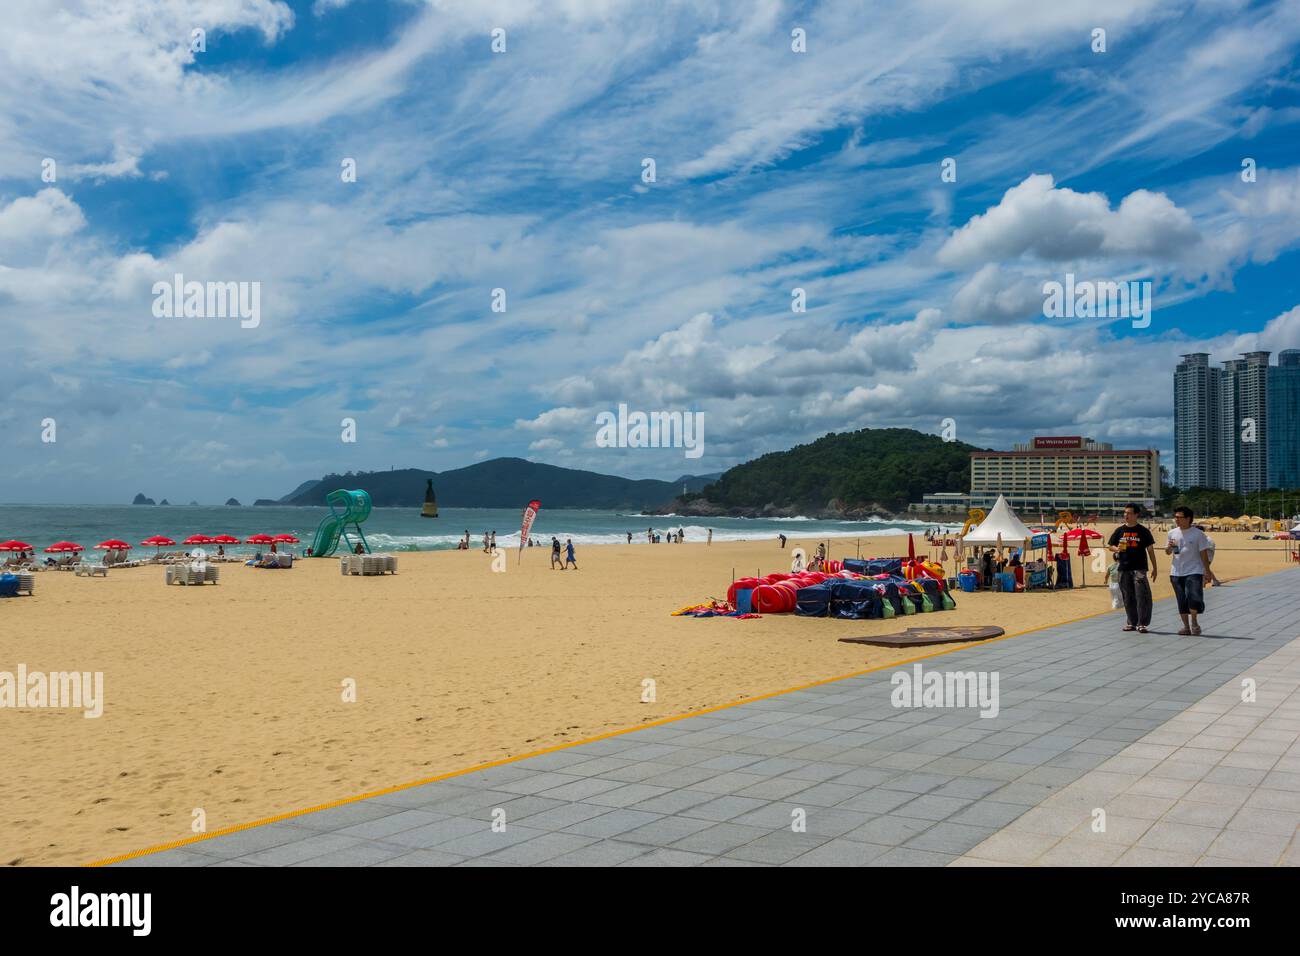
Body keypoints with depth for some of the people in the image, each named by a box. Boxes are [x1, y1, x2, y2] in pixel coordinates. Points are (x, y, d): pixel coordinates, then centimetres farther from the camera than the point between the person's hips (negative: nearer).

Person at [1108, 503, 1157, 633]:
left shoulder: (1143, 531, 2)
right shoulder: (1119, 530, 9)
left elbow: (1150, 549, 4)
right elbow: (1109, 546, 15)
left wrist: (1154, 567, 1)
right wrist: (1116, 549, -8)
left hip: (1139, 568, -3)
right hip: (1124, 568, 3)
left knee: (1142, 596, -11)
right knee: (1128, 597, 9)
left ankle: (1142, 624, -7)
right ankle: (1131, 622, 19)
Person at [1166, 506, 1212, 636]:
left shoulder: (1198, 534, -5)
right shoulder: (1172, 533, 7)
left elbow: (1204, 553, -3)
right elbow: (1167, 552, 16)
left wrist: (1207, 572, -5)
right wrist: (1169, 547, -7)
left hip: (1194, 572, -4)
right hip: (1176, 573, 4)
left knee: (1194, 597, -16)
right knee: (1182, 601, 6)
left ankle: (1194, 622, 5)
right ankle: (1186, 626, 15)